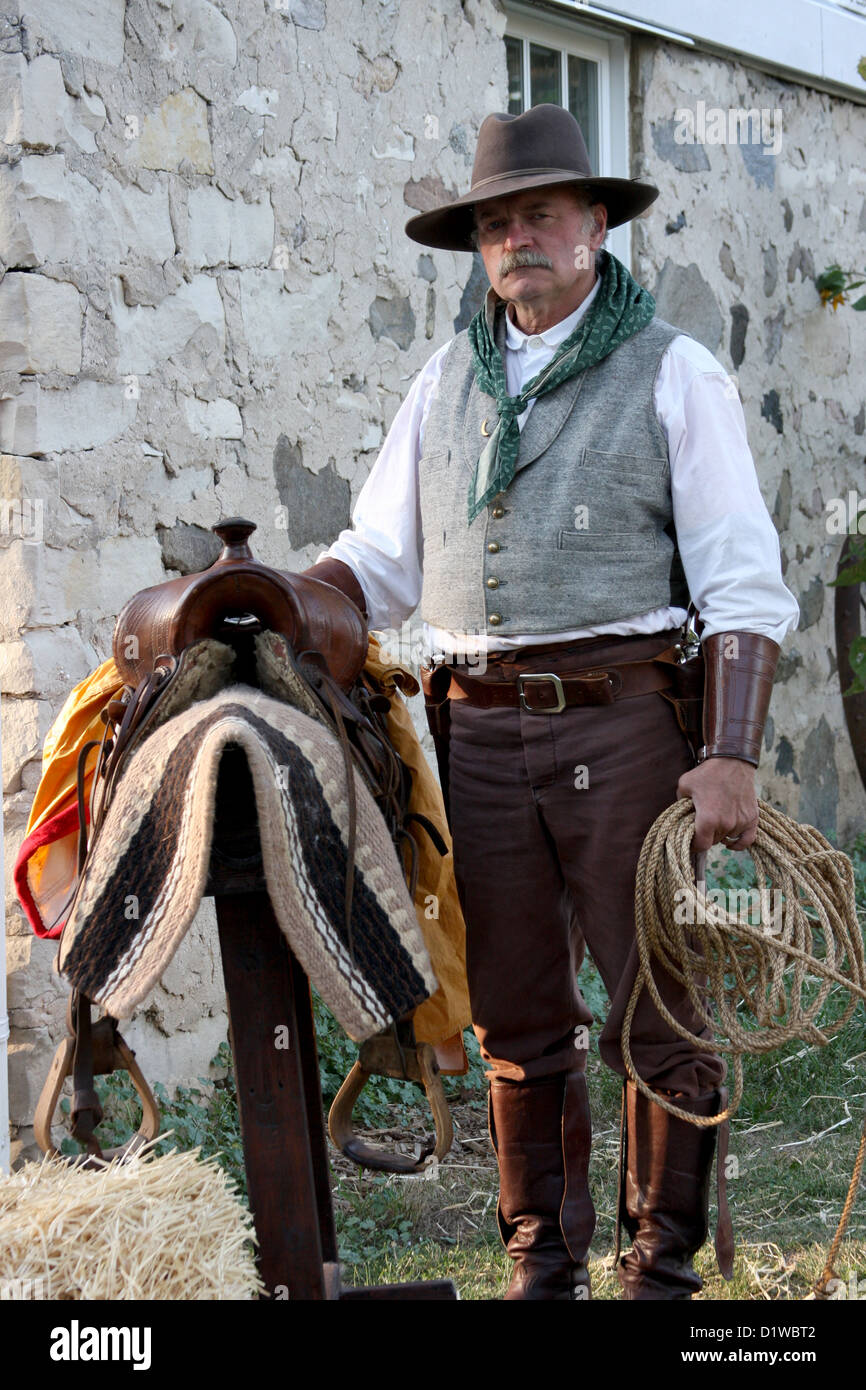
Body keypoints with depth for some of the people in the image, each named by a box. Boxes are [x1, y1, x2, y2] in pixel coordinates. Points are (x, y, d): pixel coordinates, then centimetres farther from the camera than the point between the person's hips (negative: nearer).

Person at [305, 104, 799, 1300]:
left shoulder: (673, 374, 2)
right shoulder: (446, 383, 15)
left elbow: (743, 585, -3)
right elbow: (380, 561, 19)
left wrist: (732, 756, -15)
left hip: (622, 726, -4)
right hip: (482, 736, 4)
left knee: (659, 1013, 0)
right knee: (518, 1023, 8)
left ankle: (662, 1268, 13)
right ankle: (543, 1269, 20)